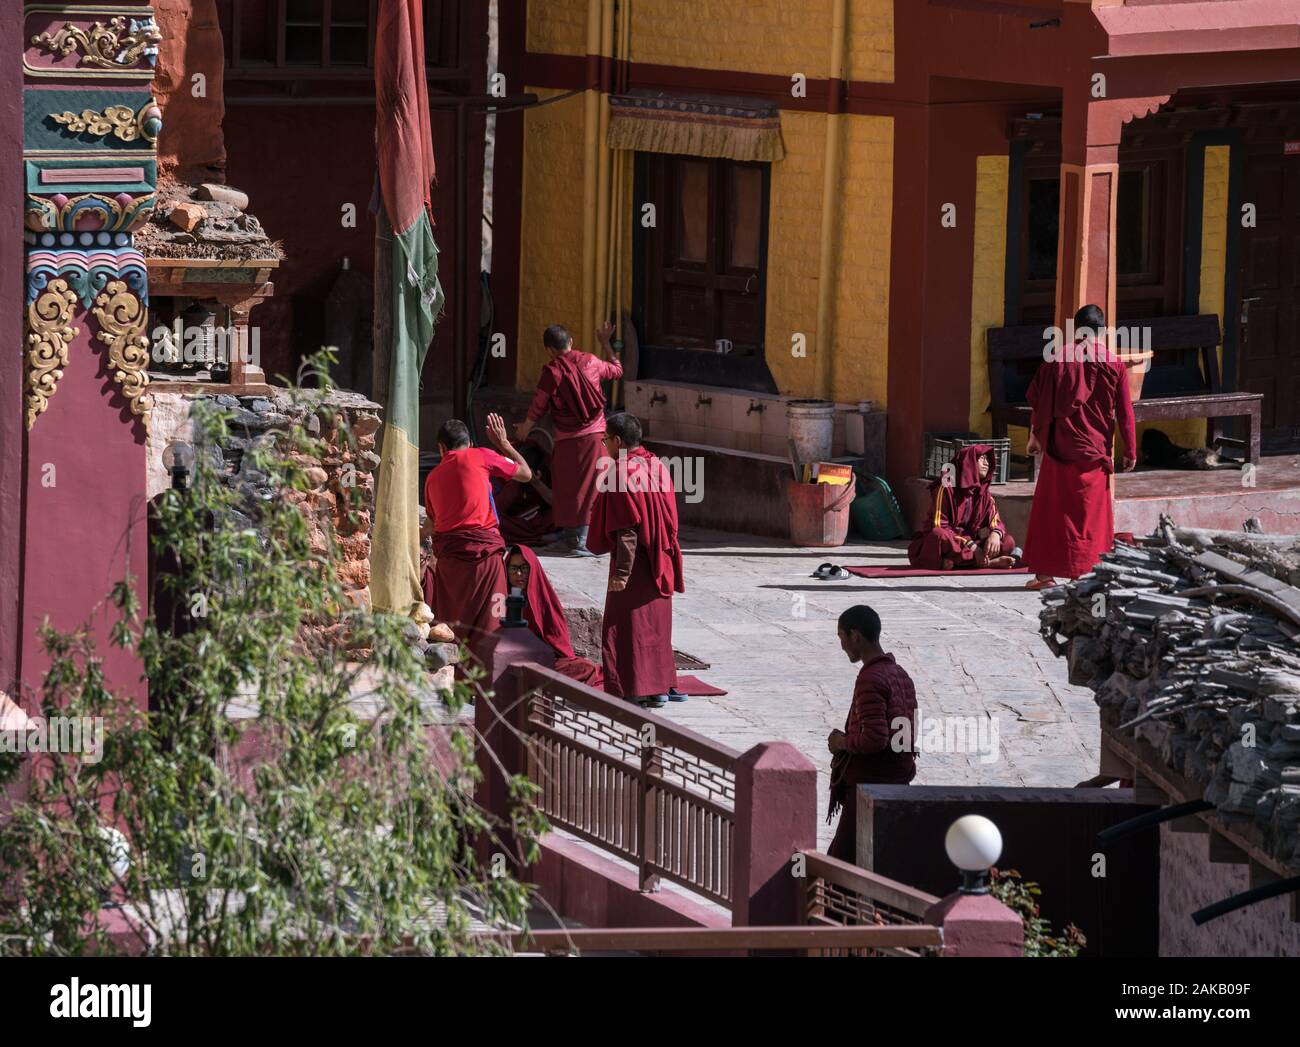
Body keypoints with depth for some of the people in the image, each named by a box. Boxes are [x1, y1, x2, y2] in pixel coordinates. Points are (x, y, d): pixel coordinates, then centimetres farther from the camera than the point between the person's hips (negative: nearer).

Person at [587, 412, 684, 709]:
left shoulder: (621, 473, -17)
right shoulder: (657, 467, 7)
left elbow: (626, 528, -20)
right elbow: (670, 520, 12)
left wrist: (622, 571, -20)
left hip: (634, 562, -8)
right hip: (659, 561, 8)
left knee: (627, 626, -1)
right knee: (655, 624, 15)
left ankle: (634, 692, -2)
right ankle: (659, 688, 18)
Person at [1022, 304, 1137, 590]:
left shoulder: (1058, 360, -3)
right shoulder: (1114, 365, -3)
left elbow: (1038, 399, 2)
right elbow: (1125, 412, -2)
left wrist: (1035, 435, 13)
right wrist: (1130, 451, 4)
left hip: (1060, 448, 0)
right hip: (1094, 449, 0)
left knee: (1051, 508, 6)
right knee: (1089, 511, 9)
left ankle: (1045, 572, 4)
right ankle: (1082, 571, 7)